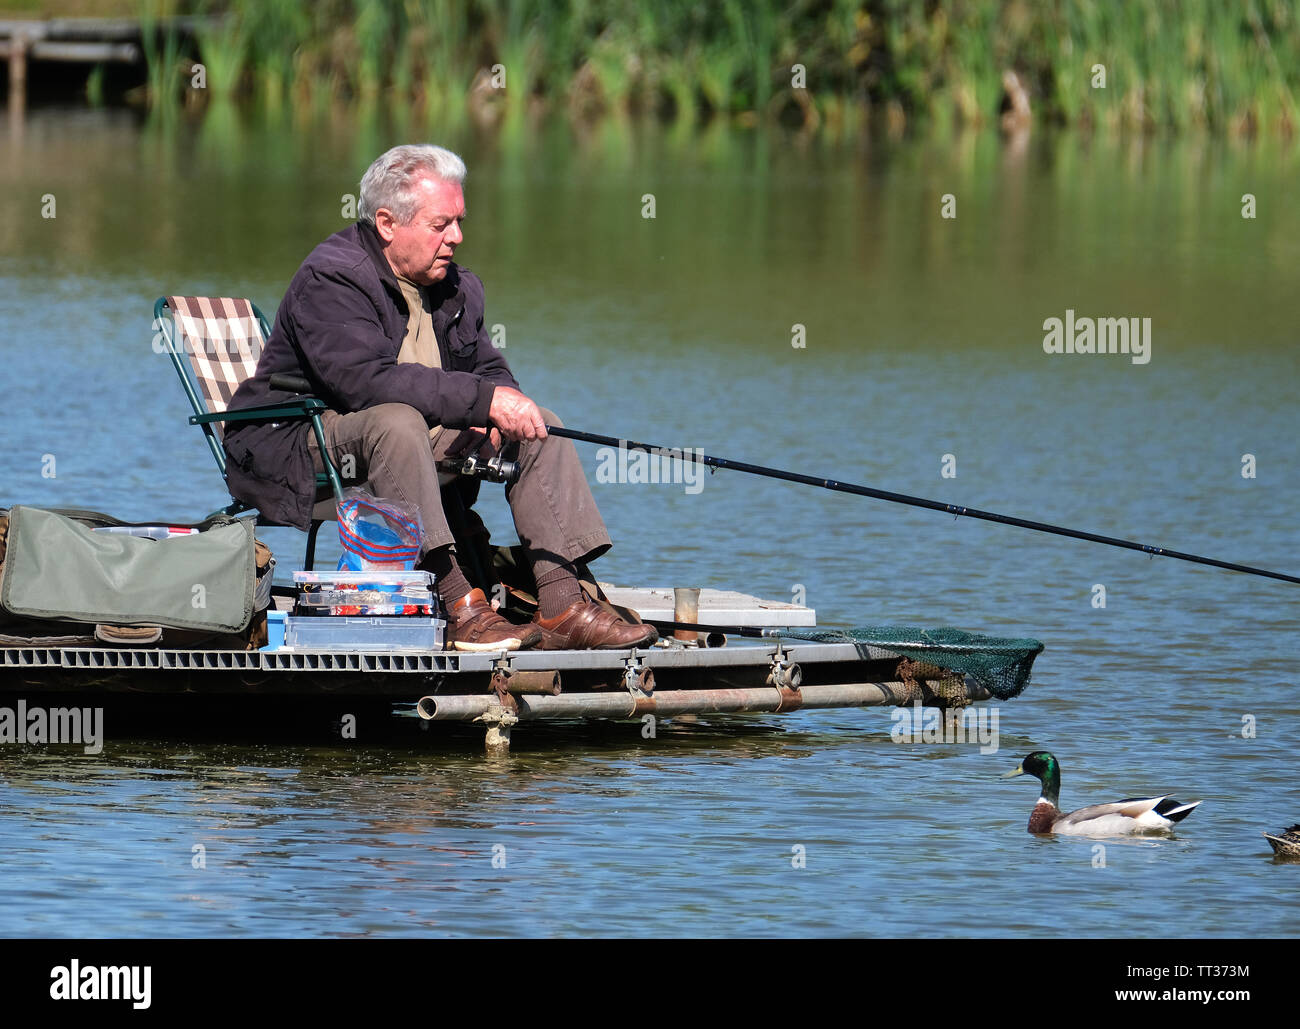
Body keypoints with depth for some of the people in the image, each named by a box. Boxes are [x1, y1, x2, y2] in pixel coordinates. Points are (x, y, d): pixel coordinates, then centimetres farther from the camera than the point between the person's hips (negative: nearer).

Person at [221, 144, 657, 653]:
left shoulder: (455, 287, 9)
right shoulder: (329, 280, -19)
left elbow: (490, 371, 16)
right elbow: (365, 379, -33)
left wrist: (489, 421, -11)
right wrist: (483, 399, -35)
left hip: (421, 438, 9)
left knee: (538, 425, -4)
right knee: (395, 420, -39)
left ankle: (563, 605, -14)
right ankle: (458, 607, -43)